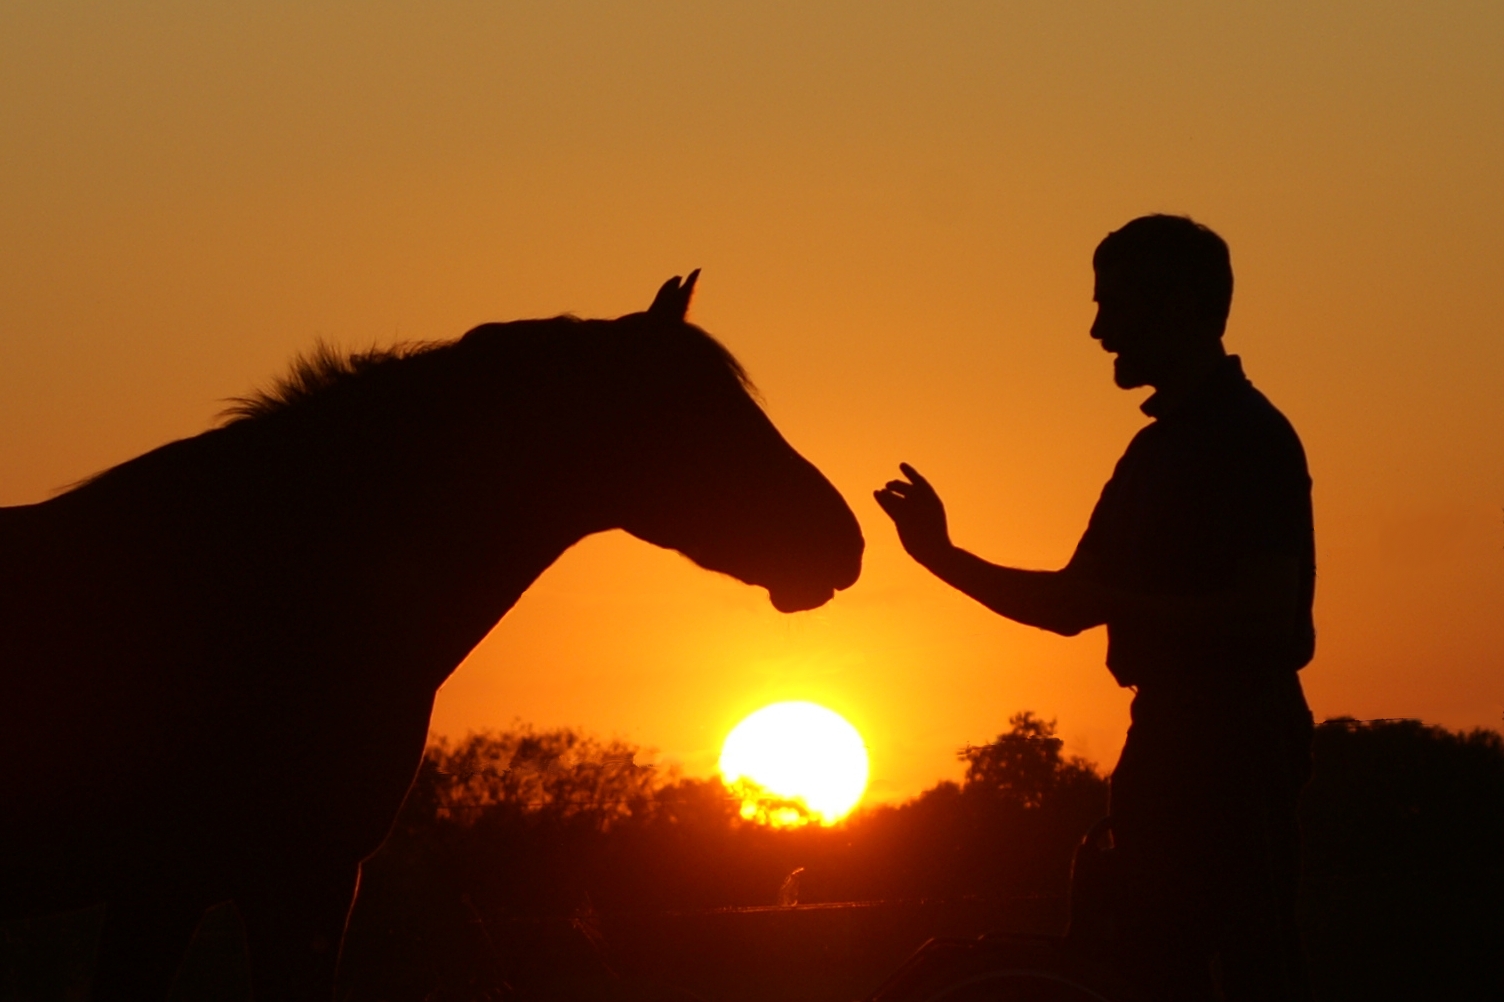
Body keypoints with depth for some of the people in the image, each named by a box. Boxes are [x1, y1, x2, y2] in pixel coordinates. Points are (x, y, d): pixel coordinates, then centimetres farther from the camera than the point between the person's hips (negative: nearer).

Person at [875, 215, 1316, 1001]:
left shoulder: (1252, 437, -11)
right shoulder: (1157, 449, 16)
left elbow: (1265, 616, -21)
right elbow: (1070, 608, 20)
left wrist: (1116, 603, -22)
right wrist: (947, 559, 11)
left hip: (1234, 741, -9)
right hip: (1166, 739, 9)